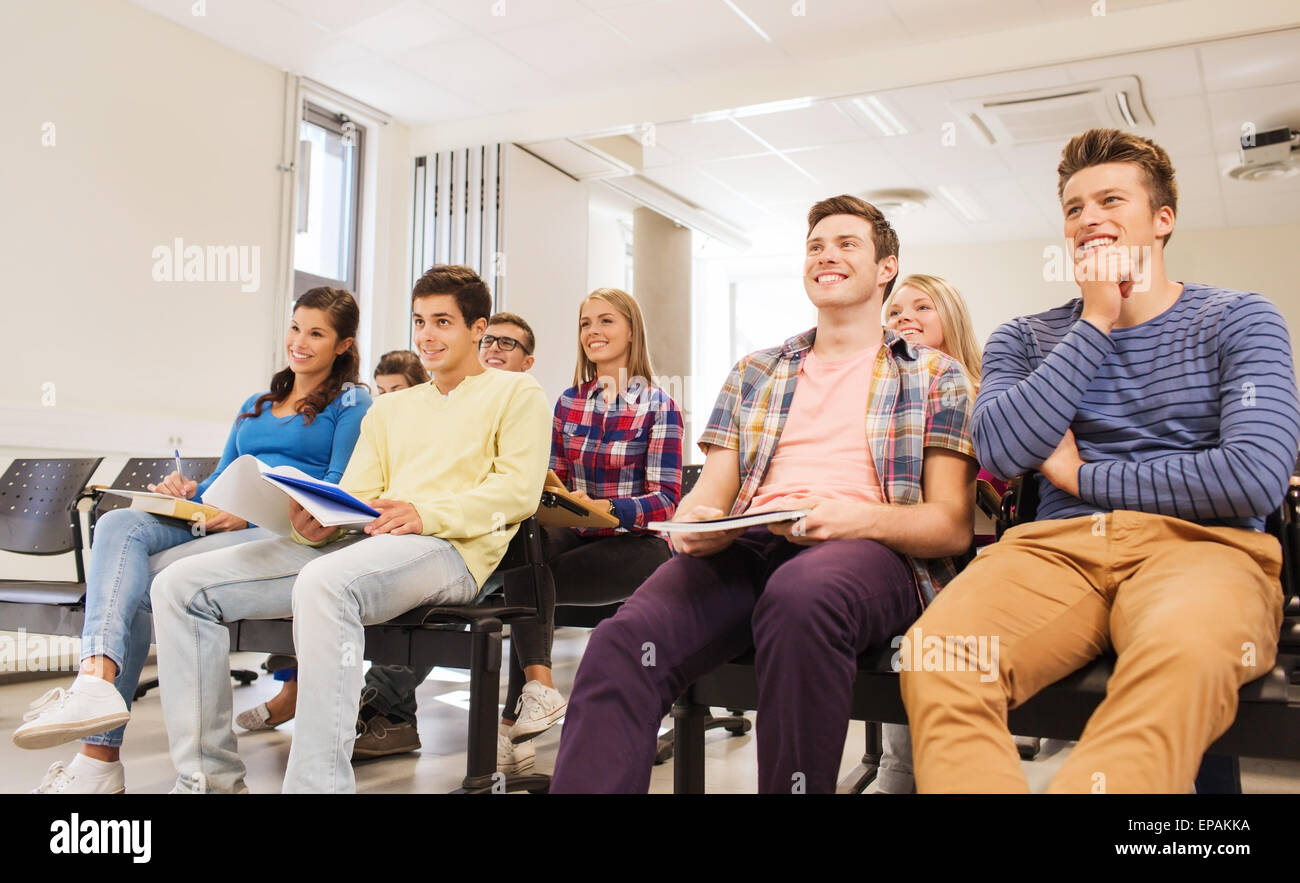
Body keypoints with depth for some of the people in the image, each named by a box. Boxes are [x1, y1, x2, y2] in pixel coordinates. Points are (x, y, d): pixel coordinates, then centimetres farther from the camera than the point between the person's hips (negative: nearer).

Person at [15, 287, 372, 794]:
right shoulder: (255, 406, 29)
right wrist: (190, 492, 1)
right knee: (118, 525, -23)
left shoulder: (351, 403, 6)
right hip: (215, 524, 6)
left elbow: (340, 491, -6)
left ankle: (100, 753, -23)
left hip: (286, 533, -6)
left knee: (138, 578, -24)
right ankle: (97, 677, -41)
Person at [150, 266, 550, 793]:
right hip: (361, 541, 7)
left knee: (324, 582, -40)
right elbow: (353, 497, 19)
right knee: (180, 586, -7)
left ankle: (317, 783, -34)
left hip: (448, 549, -7)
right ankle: (209, 779, -5)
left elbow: (519, 488, -3)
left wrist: (428, 513, -18)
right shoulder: (389, 408, 31)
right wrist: (315, 523, -6)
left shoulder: (516, 392, 13)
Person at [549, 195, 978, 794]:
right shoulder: (755, 372, 27)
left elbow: (953, 526, 8)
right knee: (624, 640, -30)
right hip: (747, 547, 3)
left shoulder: (935, 377, 16)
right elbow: (711, 491, 22)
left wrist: (861, 517, -13)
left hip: (870, 550, -2)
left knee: (800, 595, -41)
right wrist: (693, 521, -5)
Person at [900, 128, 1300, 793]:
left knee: (1184, 651, -40)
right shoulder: (1023, 339, 19)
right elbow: (1002, 452, -3)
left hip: (1196, 543, -1)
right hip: (1056, 546, 2)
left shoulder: (1238, 320, 12)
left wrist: (1081, 476, 1)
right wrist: (1095, 323, 1)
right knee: (934, 658, -32)